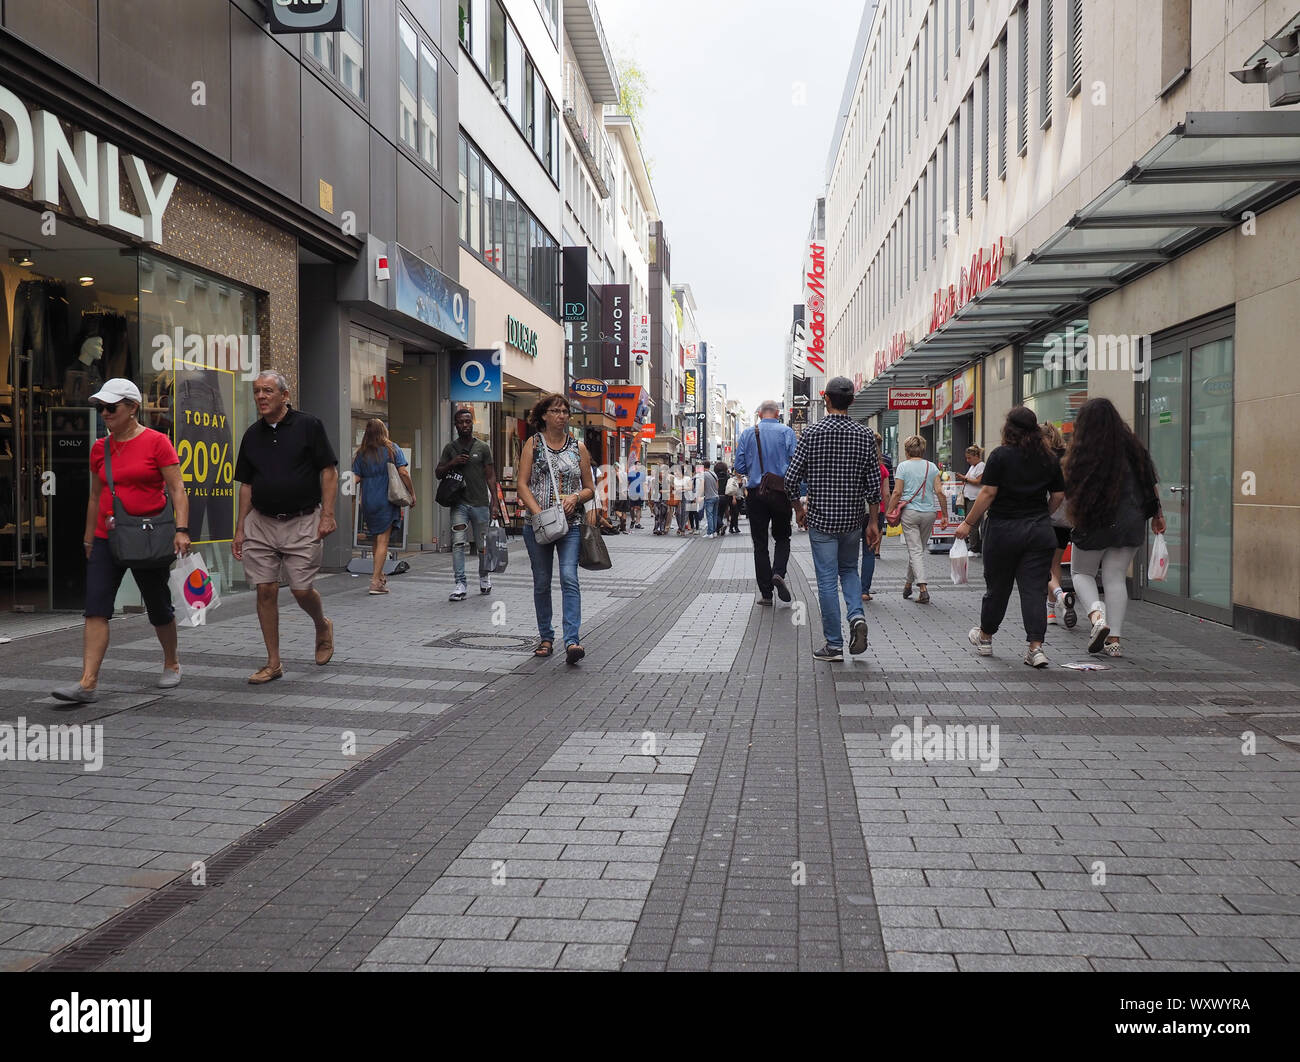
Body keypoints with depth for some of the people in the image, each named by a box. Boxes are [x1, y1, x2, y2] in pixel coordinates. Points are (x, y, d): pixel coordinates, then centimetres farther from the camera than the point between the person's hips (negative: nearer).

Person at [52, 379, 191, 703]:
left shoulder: (157, 442, -6)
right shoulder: (100, 448, 9)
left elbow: (177, 490, -10)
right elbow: (95, 497, 18)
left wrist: (181, 530, -21)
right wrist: (89, 538, 19)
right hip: (107, 539, 4)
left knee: (159, 608, 10)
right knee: (95, 609, -8)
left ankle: (171, 664, 32)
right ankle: (88, 683, -10)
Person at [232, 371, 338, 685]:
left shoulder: (308, 425, -3)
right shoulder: (252, 434, 10)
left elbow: (329, 471, -4)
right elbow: (246, 485, 14)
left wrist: (327, 515, -13)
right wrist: (239, 529, 9)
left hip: (303, 521, -4)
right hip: (261, 522, 4)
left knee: (301, 590, -5)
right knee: (266, 591, 0)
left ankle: (323, 627, 29)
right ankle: (273, 663, 10)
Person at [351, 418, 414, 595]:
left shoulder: (361, 453, 4)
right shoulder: (392, 449, -2)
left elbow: (356, 477, -1)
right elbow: (403, 472, -9)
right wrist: (412, 493, -2)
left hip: (368, 501, 3)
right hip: (387, 501, -3)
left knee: (377, 539, 19)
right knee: (383, 541, -2)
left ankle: (380, 575, 29)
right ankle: (376, 581, -8)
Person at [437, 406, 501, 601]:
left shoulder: (483, 447, 4)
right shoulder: (450, 448, 8)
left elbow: (490, 476, 4)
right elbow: (438, 473, 11)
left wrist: (495, 503, -3)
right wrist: (452, 463, -9)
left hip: (480, 503, -1)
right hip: (459, 503, 1)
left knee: (482, 545, 8)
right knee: (458, 543, -12)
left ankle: (484, 576, 31)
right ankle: (460, 585, -11)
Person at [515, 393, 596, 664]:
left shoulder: (578, 448, 10)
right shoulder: (534, 443, 6)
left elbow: (590, 489, 13)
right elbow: (522, 484, -1)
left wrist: (575, 497, -9)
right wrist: (537, 511, -15)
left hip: (571, 523, 0)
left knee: (569, 578, -15)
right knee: (542, 583, 7)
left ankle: (572, 641, -20)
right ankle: (546, 638, 21)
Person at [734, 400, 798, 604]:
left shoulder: (747, 434, 3)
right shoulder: (786, 432, -2)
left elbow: (740, 467, 2)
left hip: (755, 494, 1)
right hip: (781, 494, -1)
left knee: (760, 543, 6)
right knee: (782, 538, 15)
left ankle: (765, 593, 5)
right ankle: (778, 572, -11)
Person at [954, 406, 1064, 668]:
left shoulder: (1000, 456, -8)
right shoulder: (1049, 458, 4)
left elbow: (988, 493, -11)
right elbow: (1058, 495, 9)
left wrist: (968, 523, -4)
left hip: (1004, 529, -3)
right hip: (1039, 531, 3)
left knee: (997, 587, 11)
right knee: (1034, 589, 3)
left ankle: (985, 637, 29)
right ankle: (1036, 647, -5)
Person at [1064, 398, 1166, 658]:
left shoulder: (1082, 453, -10)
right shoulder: (1133, 446, 3)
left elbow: (1070, 495, -8)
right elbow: (1151, 483, 9)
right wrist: (1158, 515, 19)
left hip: (1094, 524, -4)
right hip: (1130, 523, 4)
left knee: (1081, 572, 15)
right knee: (1115, 577, 9)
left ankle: (1097, 615, -11)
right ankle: (1114, 639, 3)